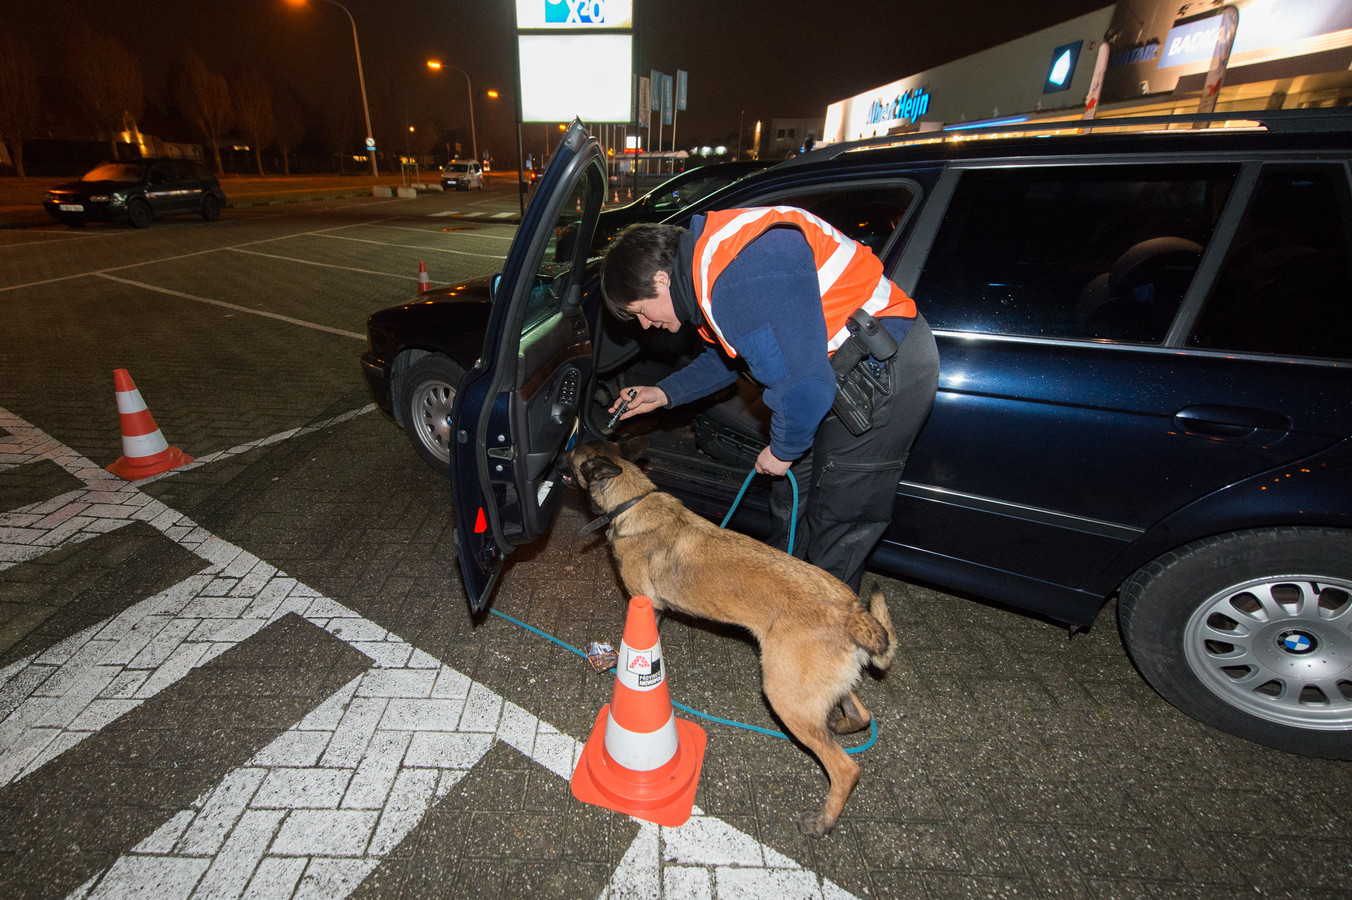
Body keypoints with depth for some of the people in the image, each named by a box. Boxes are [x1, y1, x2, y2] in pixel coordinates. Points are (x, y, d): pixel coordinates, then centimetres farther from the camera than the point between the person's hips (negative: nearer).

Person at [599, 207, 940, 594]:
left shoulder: (739, 280, -31)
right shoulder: (707, 263, 5)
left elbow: (804, 384, -32)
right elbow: (727, 354, 21)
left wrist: (782, 450, -13)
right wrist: (665, 393, 13)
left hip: (886, 370, -10)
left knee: (837, 527, -1)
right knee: (790, 499, 19)